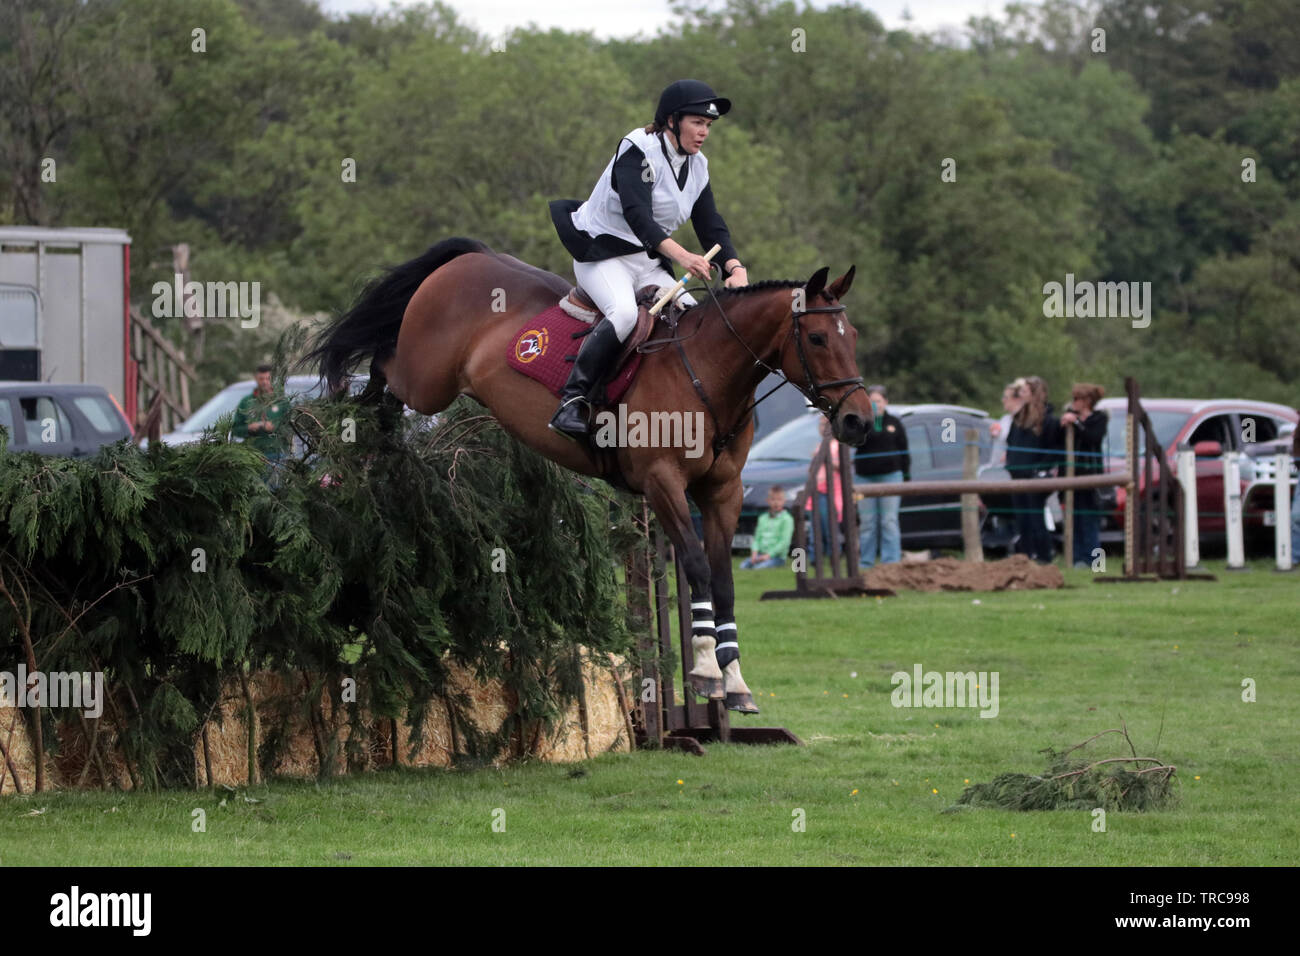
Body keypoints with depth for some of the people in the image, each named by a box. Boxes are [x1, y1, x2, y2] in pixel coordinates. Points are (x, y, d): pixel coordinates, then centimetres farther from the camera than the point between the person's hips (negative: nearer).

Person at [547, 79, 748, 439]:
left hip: (650, 263, 8)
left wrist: (735, 268, -14)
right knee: (624, 314, -34)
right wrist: (682, 256, -44)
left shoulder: (697, 166, 9)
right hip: (603, 253, -8)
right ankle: (572, 400, -30)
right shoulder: (638, 150, -16)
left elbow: (711, 227, 6)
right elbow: (637, 215, -30)